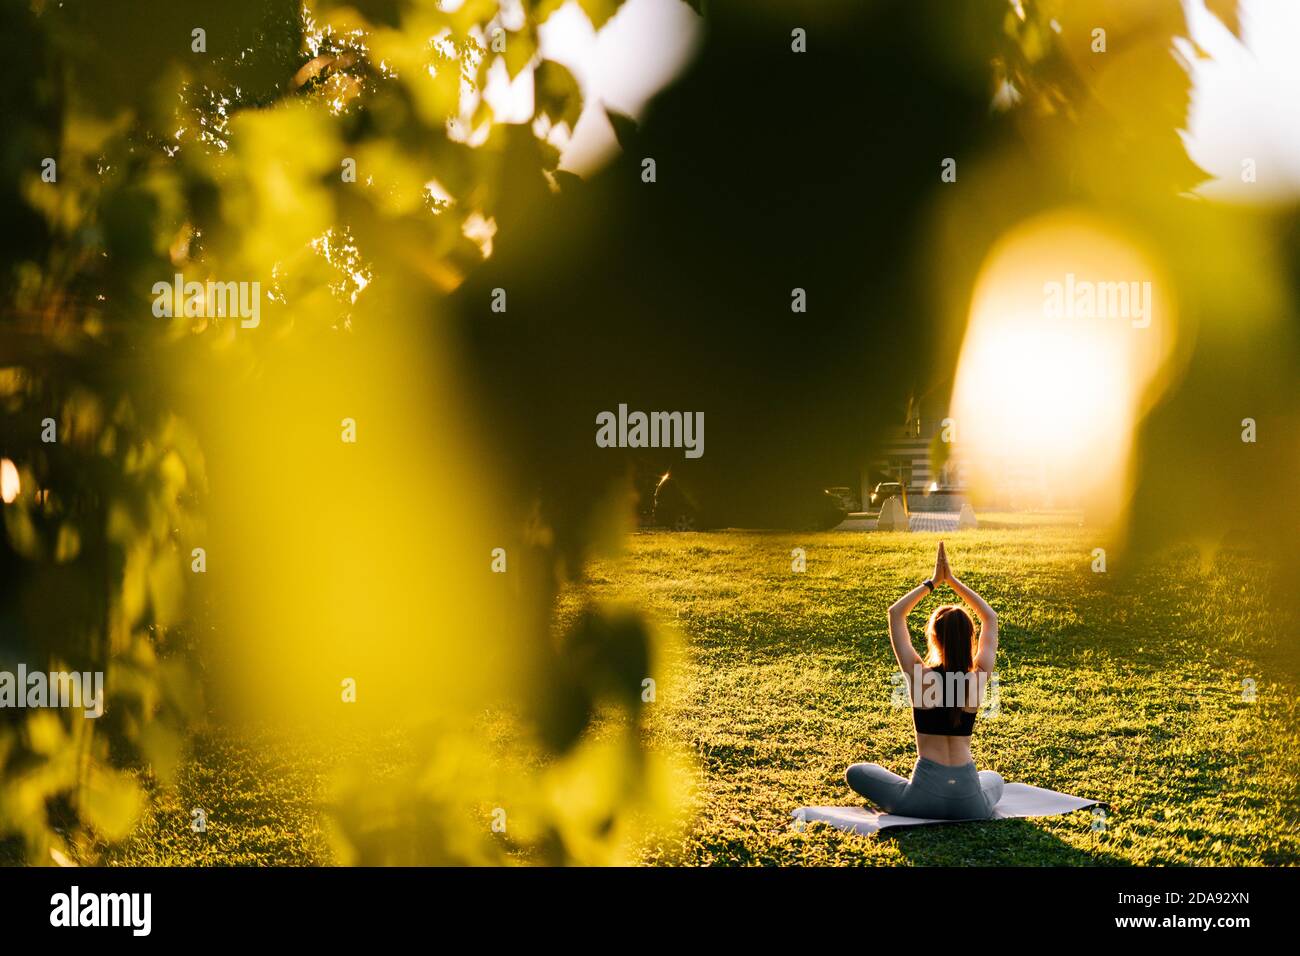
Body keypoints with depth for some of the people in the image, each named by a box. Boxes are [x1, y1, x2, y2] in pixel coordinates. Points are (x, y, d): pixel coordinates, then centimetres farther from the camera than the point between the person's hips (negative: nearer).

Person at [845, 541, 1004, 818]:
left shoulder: (920, 675, -8)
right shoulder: (978, 678, -2)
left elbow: (895, 613, 4)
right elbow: (990, 619, 13)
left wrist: (933, 582, 9)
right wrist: (952, 580, 12)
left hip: (924, 798, -2)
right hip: (970, 803, 2)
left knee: (855, 772, 21)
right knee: (994, 779, 40)